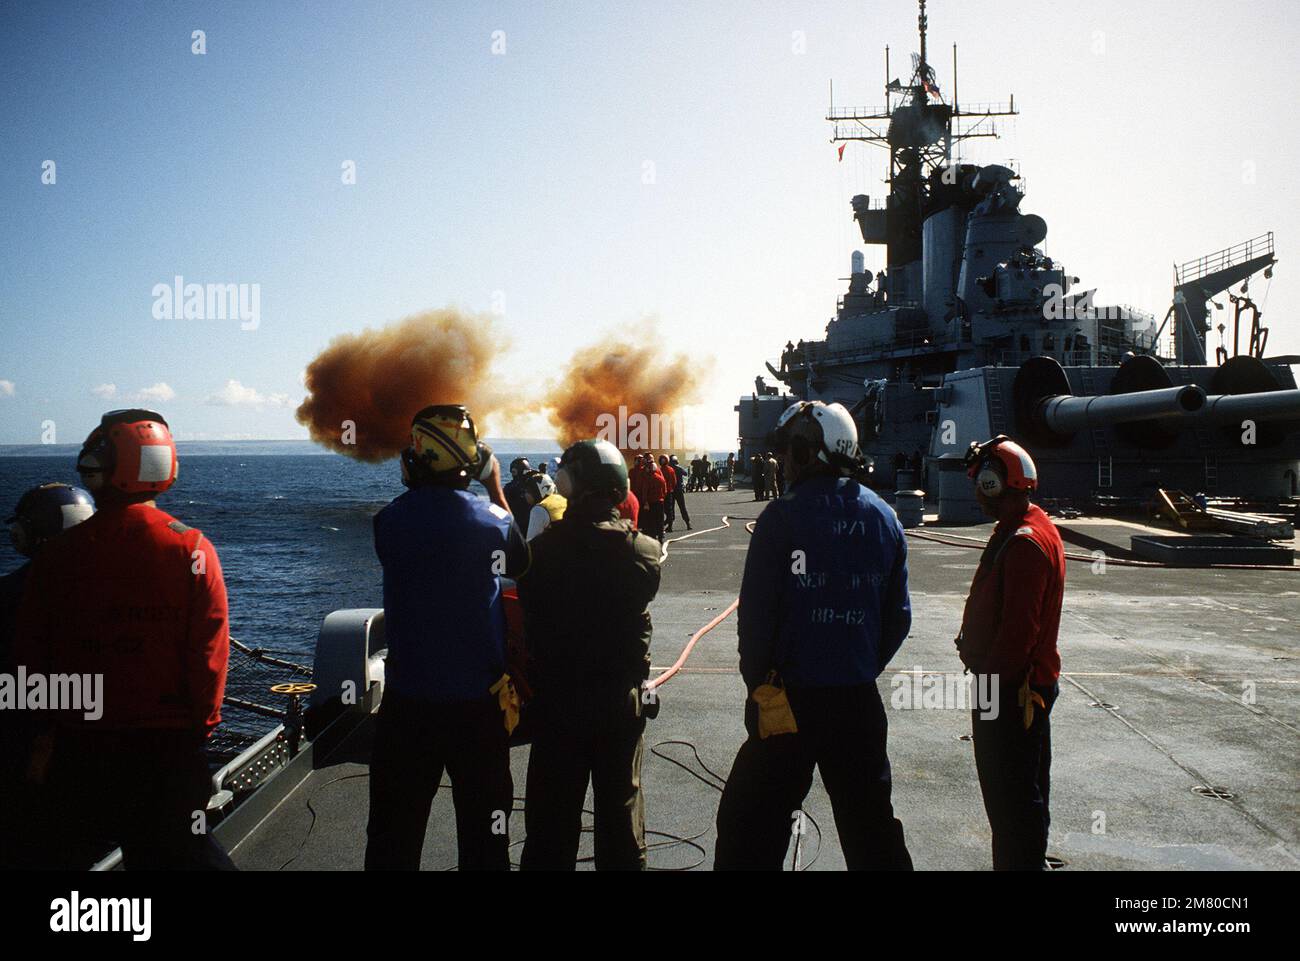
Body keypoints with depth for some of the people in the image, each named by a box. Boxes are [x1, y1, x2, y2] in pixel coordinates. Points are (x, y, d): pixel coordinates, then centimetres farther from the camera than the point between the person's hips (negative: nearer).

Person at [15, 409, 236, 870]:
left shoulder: (58, 551, -3)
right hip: (168, 741, -1)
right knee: (178, 849, 10)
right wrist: (201, 724, 2)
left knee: (69, 849, 20)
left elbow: (32, 653, 3)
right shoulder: (192, 548, -10)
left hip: (79, 743, 2)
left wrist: (44, 727, 14)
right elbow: (209, 651, -10)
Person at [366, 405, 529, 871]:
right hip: (480, 696, 0)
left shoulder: (390, 520, -10)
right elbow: (519, 563, 9)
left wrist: (420, 490, 13)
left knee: (395, 830, 16)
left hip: (408, 697, 1)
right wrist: (496, 488, 14)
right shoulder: (490, 518, -11)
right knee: (484, 827, 15)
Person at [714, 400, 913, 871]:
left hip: (791, 696, -5)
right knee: (871, 823, 19)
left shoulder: (784, 516, -12)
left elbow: (755, 612, -13)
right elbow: (898, 615, 8)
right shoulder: (883, 516, 4)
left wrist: (759, 680, 0)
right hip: (860, 699, 5)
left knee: (751, 822, 7)